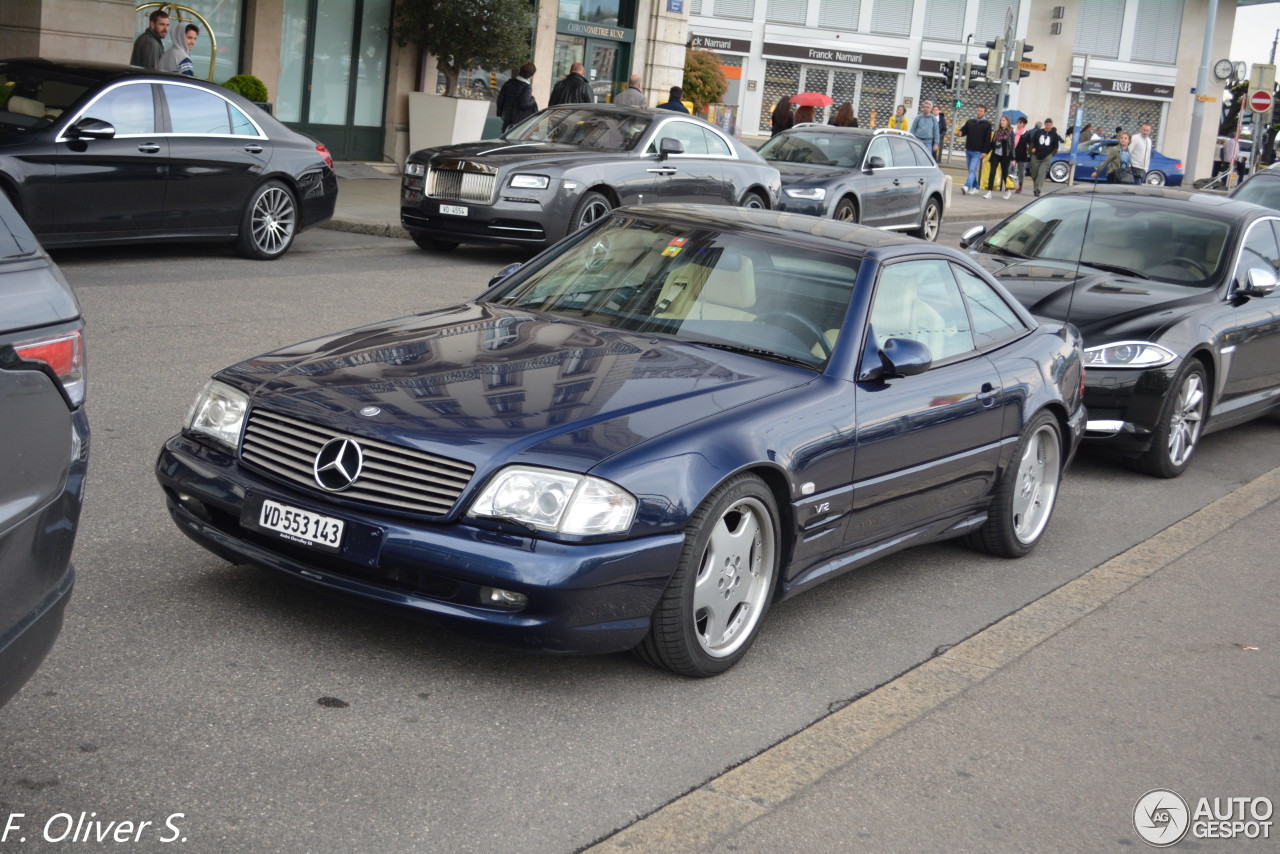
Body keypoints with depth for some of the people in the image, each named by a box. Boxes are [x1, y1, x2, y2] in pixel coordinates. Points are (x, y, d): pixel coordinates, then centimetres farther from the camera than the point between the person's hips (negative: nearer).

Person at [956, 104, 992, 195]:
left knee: (972, 170, -16)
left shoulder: (987, 125, -1)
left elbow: (988, 139, -5)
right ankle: (975, 187, 21)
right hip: (968, 150, 5)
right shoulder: (970, 122, 11)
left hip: (978, 152, -5)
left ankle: (967, 186, -28)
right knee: (971, 170, 11)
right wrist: (959, 132, -16)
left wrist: (985, 151, -13)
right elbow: (963, 131, 9)